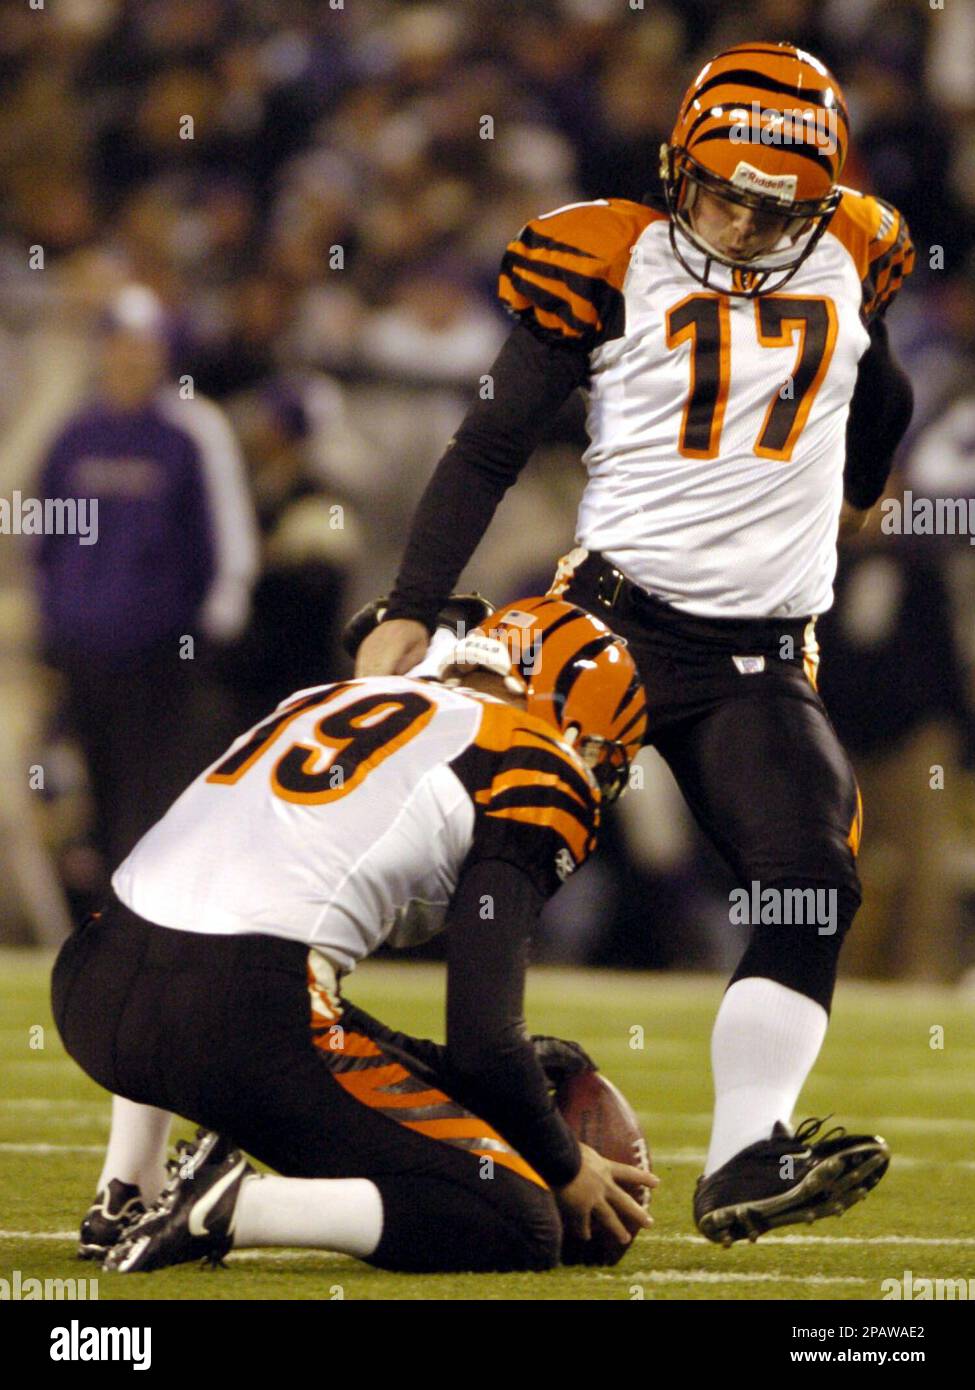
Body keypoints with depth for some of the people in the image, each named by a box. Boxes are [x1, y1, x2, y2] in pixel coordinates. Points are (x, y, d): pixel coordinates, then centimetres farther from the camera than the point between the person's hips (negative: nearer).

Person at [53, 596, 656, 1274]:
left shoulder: (329, 701, 28)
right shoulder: (530, 767, 6)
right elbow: (486, 1043, -2)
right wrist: (567, 1167, 15)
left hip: (90, 995, 8)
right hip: (238, 1020, -8)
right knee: (518, 1231, 0)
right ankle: (231, 1208, -16)